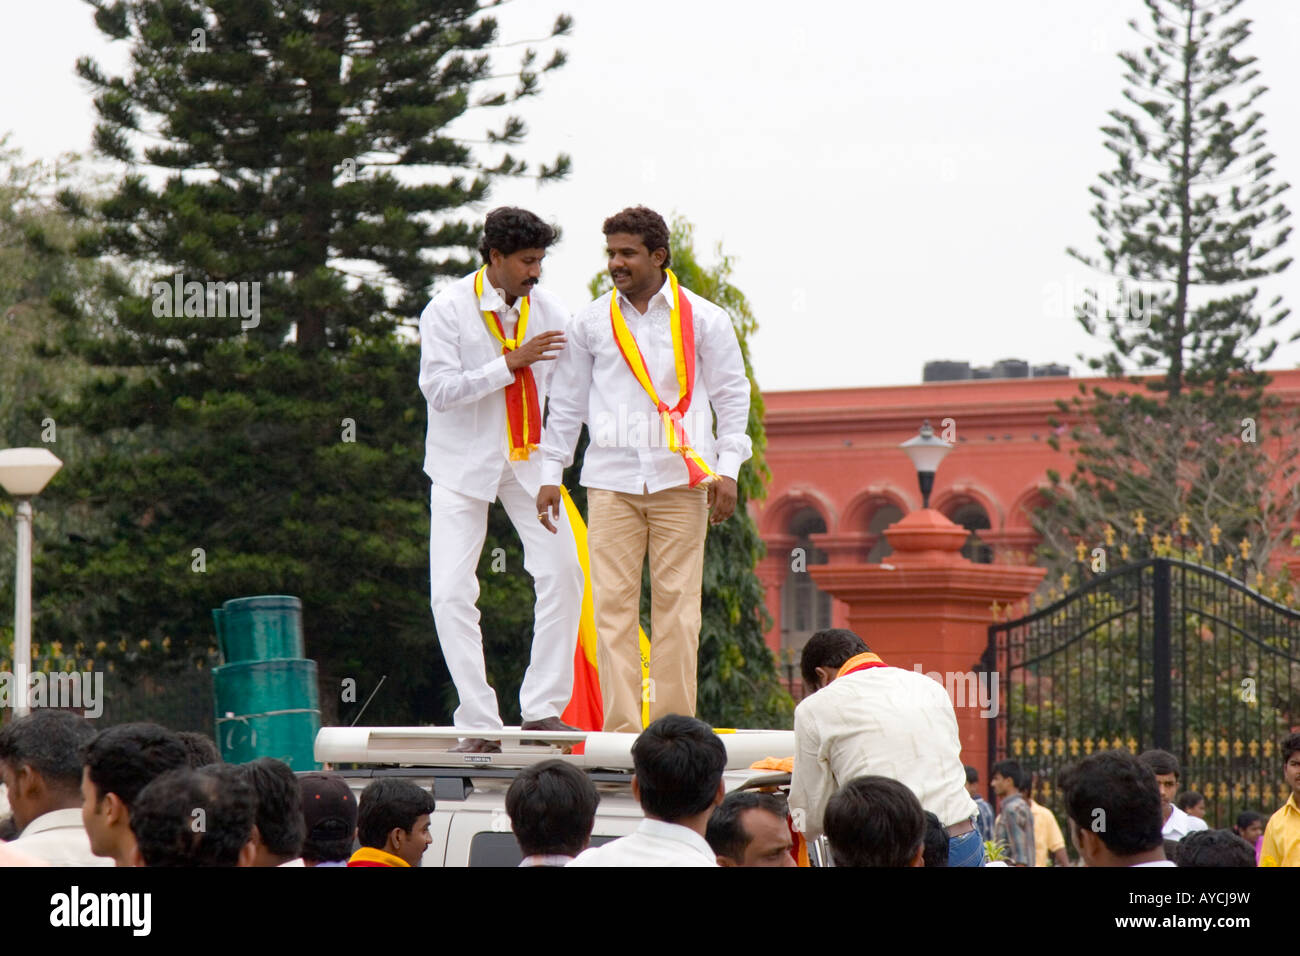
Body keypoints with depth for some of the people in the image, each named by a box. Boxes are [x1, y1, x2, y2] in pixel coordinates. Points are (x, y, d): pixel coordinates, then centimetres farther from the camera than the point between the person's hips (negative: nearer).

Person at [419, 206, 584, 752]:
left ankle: (542, 708, -2)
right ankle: (478, 724, -4)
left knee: (562, 572, -10)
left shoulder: (549, 312, 1)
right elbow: (438, 389, -19)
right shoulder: (448, 311, -10)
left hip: (529, 461, 3)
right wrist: (510, 363, -24)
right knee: (451, 591, -9)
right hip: (464, 465, -3)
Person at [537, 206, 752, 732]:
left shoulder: (702, 319, 6)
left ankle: (675, 724, 1)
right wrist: (550, 473, 11)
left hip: (681, 477, -1)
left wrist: (728, 468, 0)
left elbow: (731, 394, 9)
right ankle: (620, 724, -4)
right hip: (611, 480, 1)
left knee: (676, 602, -3)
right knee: (612, 602, -5)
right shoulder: (590, 323, 10)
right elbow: (567, 402, 16)